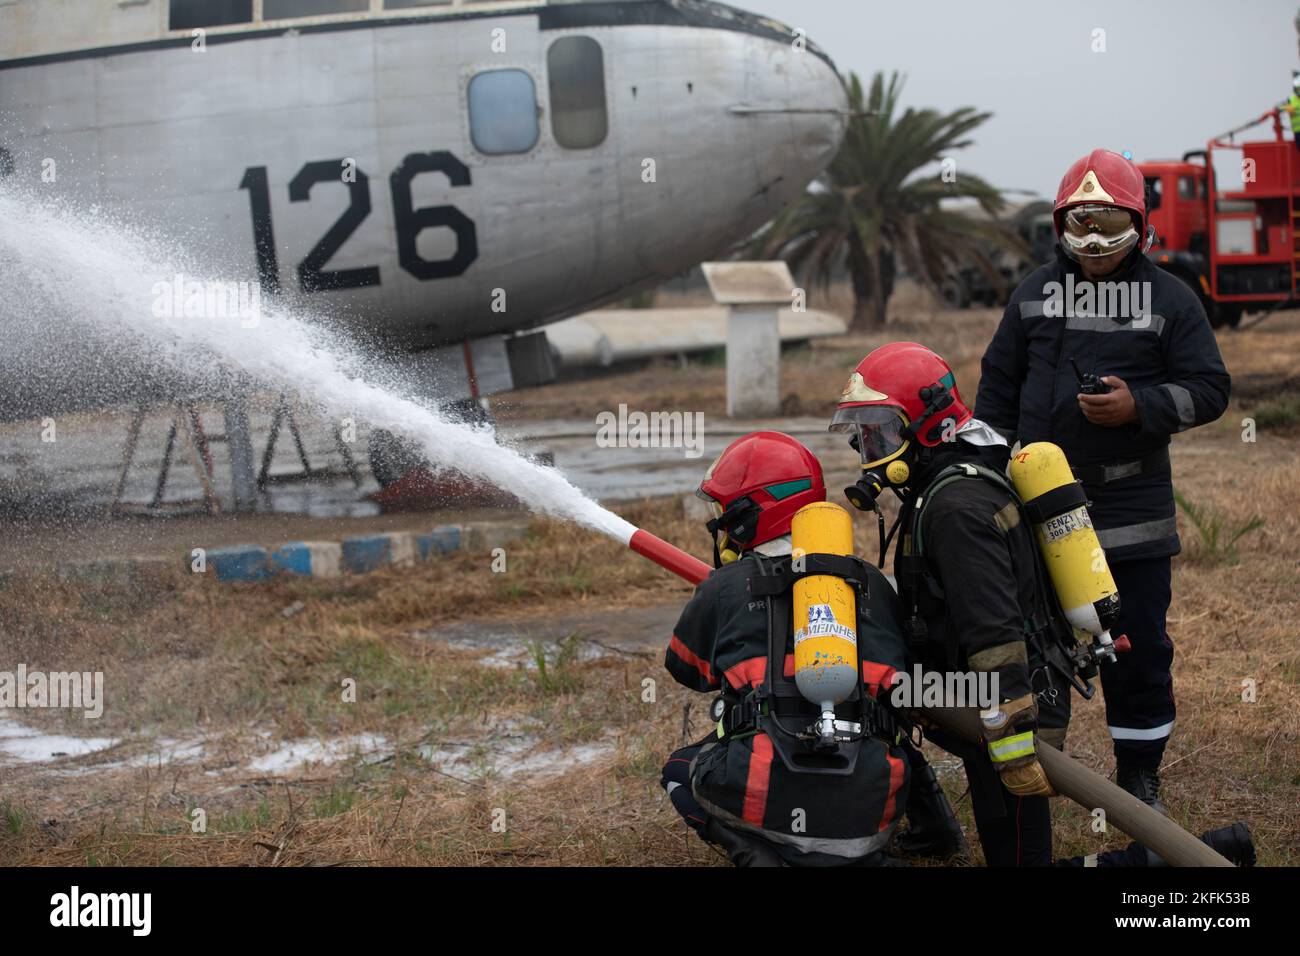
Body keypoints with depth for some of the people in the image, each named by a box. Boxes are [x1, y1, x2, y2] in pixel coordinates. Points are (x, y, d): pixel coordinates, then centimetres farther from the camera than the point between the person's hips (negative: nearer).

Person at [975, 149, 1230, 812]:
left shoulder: (1170, 300, 0)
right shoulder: (1034, 294, 8)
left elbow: (1209, 389, -3)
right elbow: (998, 385, 14)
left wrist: (1139, 407, -19)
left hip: (1133, 509, -2)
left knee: (1138, 645, 3)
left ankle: (1138, 779, 17)